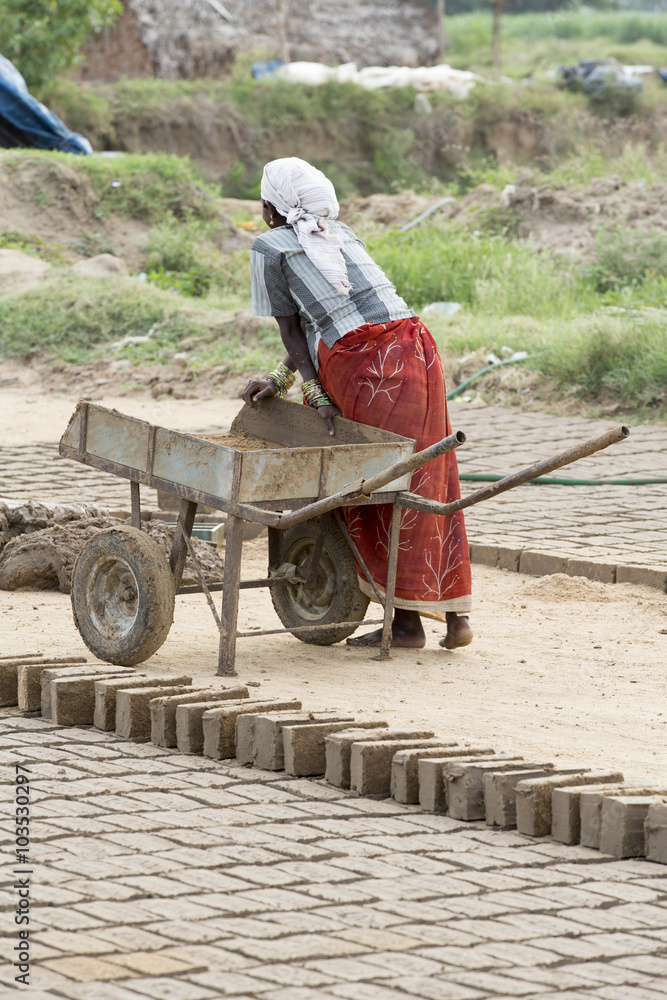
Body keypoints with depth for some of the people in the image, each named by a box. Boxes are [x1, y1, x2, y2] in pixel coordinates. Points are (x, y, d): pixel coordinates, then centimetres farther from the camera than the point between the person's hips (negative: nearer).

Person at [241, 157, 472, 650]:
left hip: (363, 368, -7)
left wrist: (316, 395, 2)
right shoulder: (341, 235, 26)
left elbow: (292, 330, 4)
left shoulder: (270, 247, 7)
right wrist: (280, 379, 17)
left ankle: (407, 620, 4)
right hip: (414, 345, 7)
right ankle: (455, 615, 12)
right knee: (431, 485, 11)